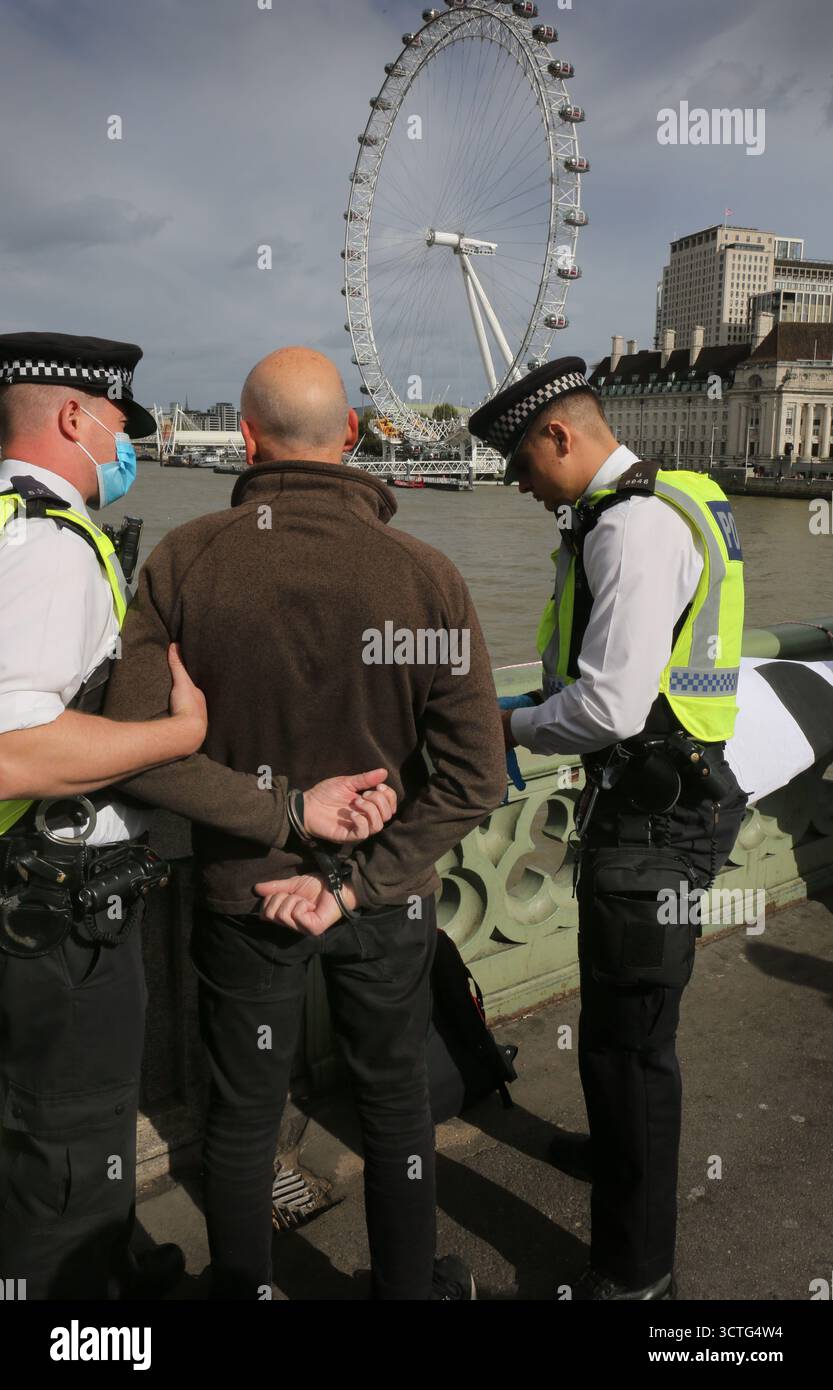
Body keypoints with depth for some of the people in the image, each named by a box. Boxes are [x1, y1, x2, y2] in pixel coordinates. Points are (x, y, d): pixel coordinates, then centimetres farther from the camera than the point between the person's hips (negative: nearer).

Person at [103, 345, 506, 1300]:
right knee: (394, 1102, 23)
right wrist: (353, 881, -14)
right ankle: (407, 1288, 43)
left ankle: (240, 1289, 43)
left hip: (242, 897, 0)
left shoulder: (183, 562, -15)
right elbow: (473, 780, -18)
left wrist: (288, 816, -14)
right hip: (387, 897, 0)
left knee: (241, 1115, 22)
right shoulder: (425, 575, -16)